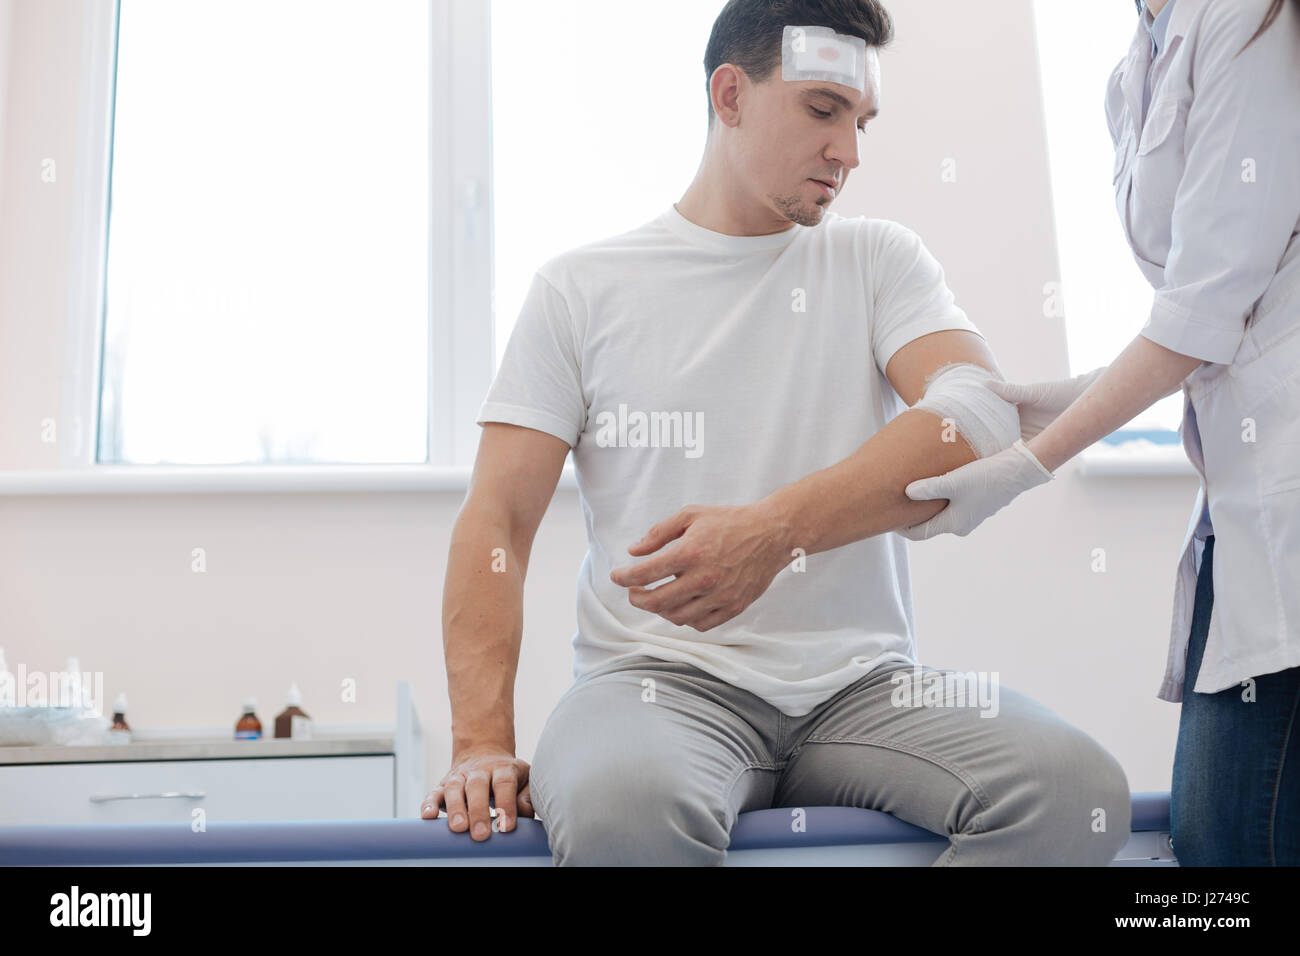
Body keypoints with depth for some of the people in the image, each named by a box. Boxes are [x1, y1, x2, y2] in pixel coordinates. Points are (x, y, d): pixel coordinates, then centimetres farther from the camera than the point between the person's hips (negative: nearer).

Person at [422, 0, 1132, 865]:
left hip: (863, 682, 3)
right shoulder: (581, 289, 8)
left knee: (1077, 791, -24)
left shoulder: (881, 260, 12)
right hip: (665, 678, -2)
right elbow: (496, 521, 3)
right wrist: (483, 742, -12)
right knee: (621, 804, -36)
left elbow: (987, 416, -8)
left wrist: (773, 528, -23)